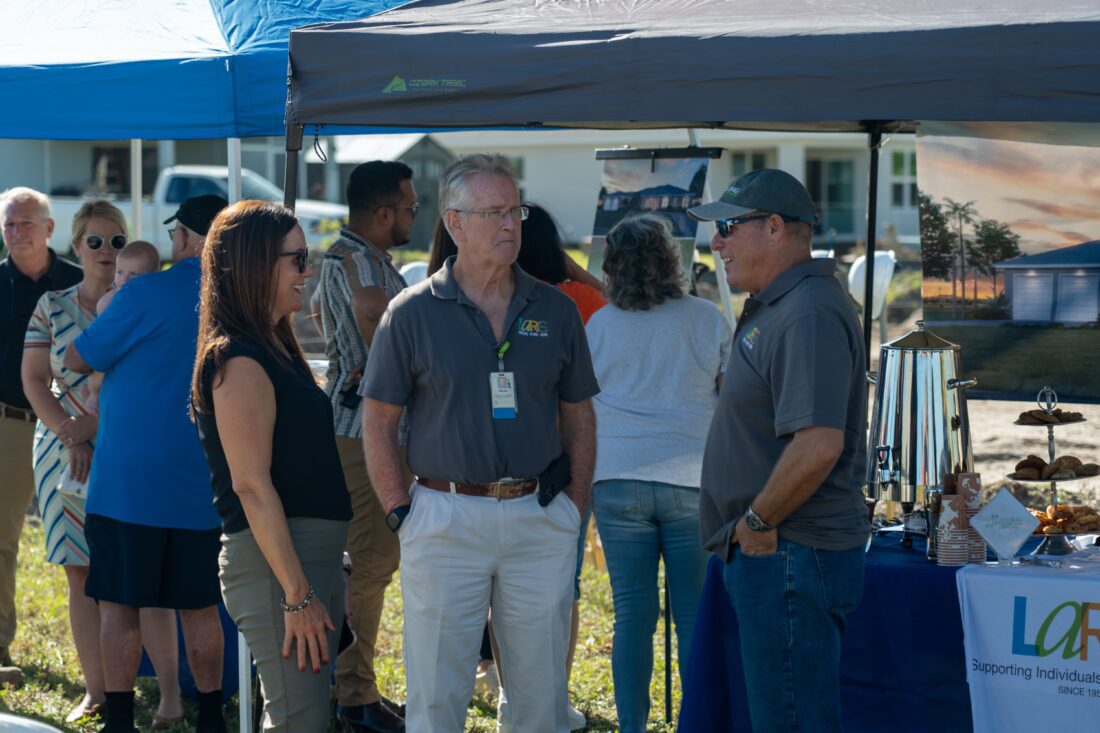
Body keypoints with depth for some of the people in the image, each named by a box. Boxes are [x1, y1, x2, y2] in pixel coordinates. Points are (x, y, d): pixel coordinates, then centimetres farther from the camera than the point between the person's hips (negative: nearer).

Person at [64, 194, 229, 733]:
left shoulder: (146, 295, -12)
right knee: (200, 607, 13)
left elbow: (78, 359, -1)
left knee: (119, 603, 4)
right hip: (201, 486, 5)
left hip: (129, 481, -4)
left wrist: (104, 317, 17)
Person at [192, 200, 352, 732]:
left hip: (308, 556, 10)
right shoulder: (239, 362, -14)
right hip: (275, 562, -10)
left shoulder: (273, 349, 16)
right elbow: (252, 486, -19)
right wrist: (296, 594, -20)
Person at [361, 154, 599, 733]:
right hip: (445, 519, -2)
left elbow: (579, 417, 13)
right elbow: (378, 423, 2)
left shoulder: (555, 310, 6)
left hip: (539, 518, 2)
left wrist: (575, 504, 5)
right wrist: (400, 512, -4)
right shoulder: (412, 313, -1)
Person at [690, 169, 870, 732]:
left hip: (791, 553, -11)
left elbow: (818, 445, -29)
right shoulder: (772, 307, 15)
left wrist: (757, 522, -17)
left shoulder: (809, 315, -19)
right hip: (772, 551, 11)